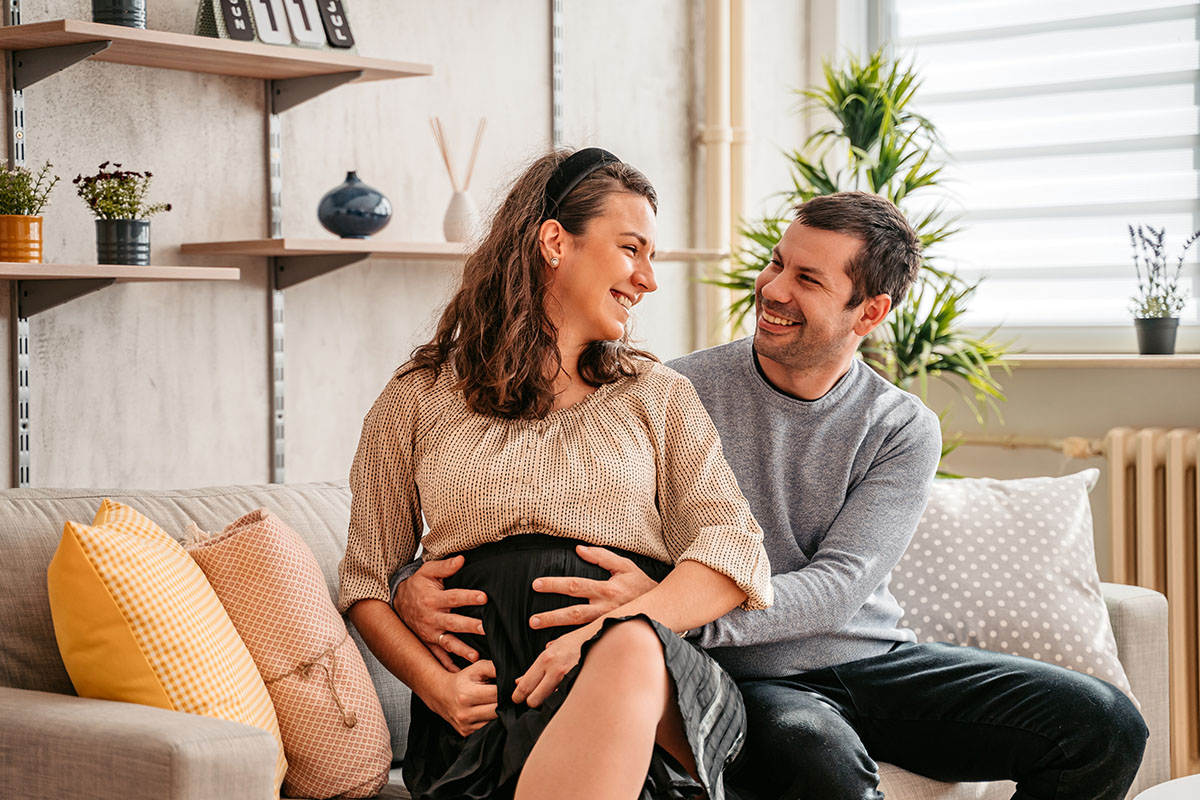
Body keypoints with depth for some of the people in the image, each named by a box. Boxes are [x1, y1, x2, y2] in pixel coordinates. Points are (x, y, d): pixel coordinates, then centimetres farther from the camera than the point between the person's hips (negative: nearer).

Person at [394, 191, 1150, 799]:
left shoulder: (903, 430, 0)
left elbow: (838, 587, -14)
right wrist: (421, 578, -26)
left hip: (874, 658, 4)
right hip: (746, 678, -4)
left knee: (1102, 725, -12)